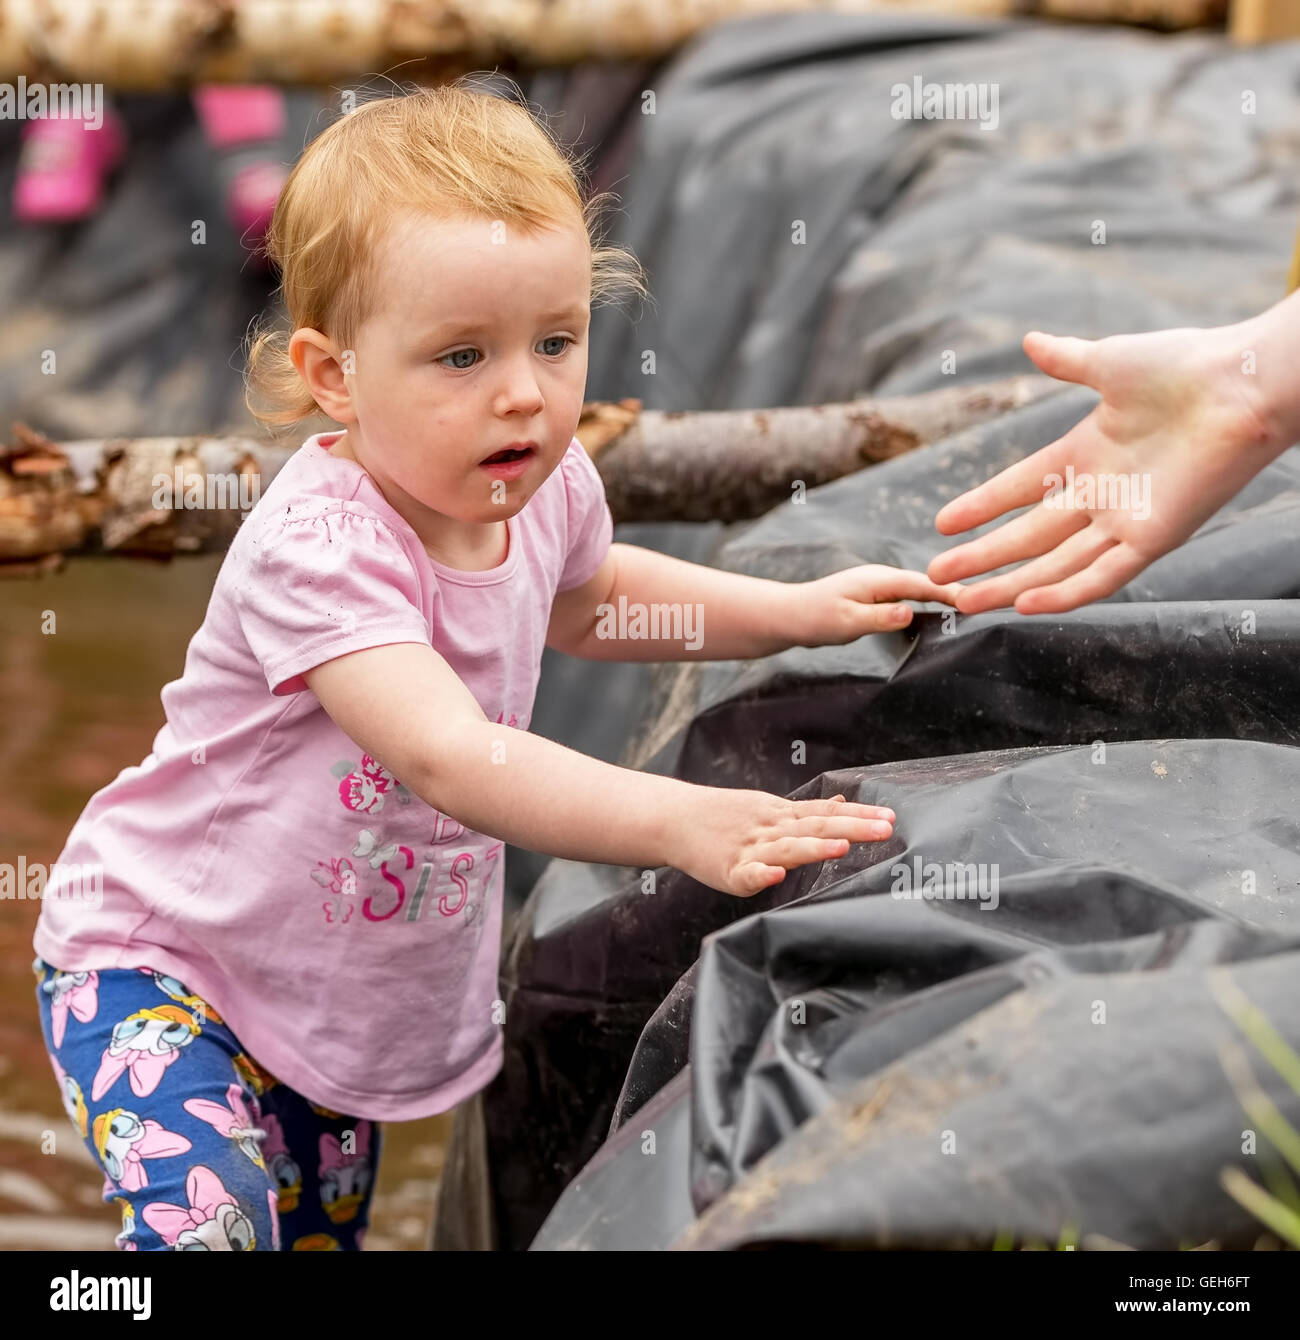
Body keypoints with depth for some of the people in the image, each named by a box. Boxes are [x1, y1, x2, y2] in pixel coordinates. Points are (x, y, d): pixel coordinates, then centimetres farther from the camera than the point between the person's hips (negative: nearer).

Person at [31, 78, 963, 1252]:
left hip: (353, 991, 8)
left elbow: (578, 597, 18)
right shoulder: (318, 544, -34)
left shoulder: (543, 487, -8)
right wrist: (676, 820, -57)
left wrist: (798, 610, 10)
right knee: (206, 1213, -32)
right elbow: (450, 758, -47)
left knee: (322, 1232, 21)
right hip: (160, 953, -7)